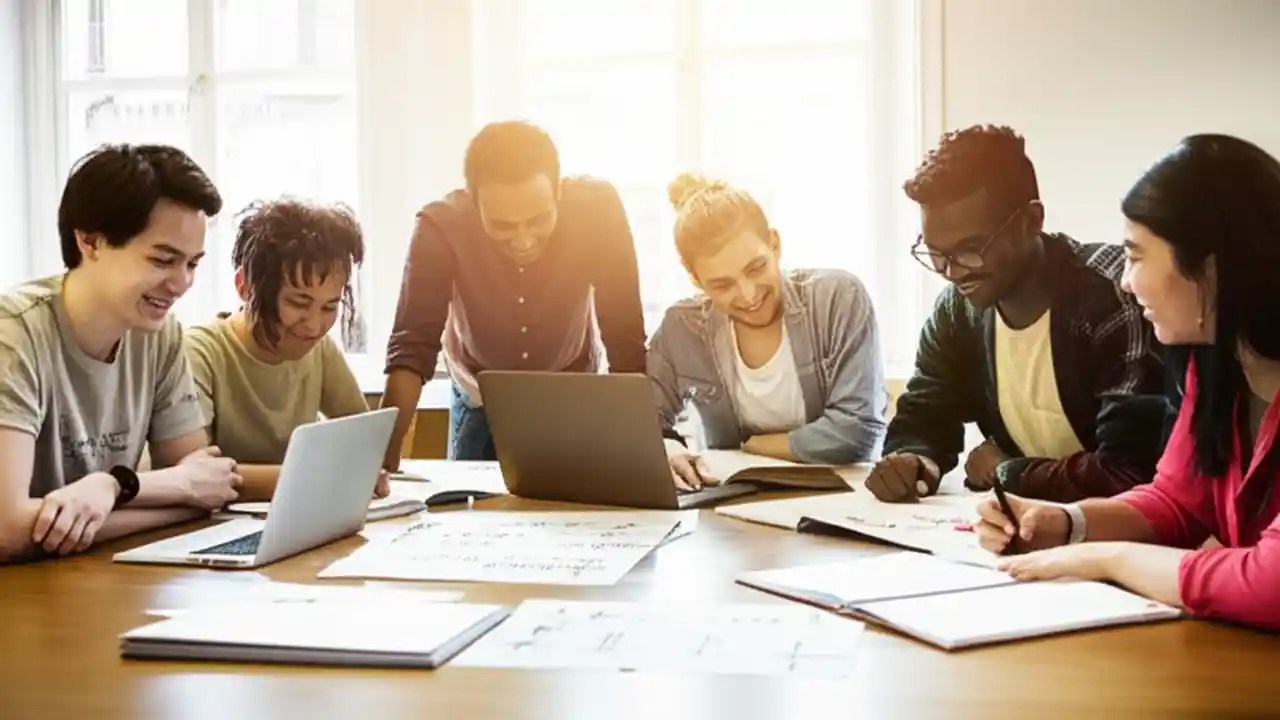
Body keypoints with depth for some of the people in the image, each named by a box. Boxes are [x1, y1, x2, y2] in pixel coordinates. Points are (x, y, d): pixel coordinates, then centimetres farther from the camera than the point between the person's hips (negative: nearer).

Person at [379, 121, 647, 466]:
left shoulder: (597, 208, -29)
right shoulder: (441, 226, -30)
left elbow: (626, 345, -28)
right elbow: (412, 349, -31)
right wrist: (383, 457, -44)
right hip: (481, 407, 0)